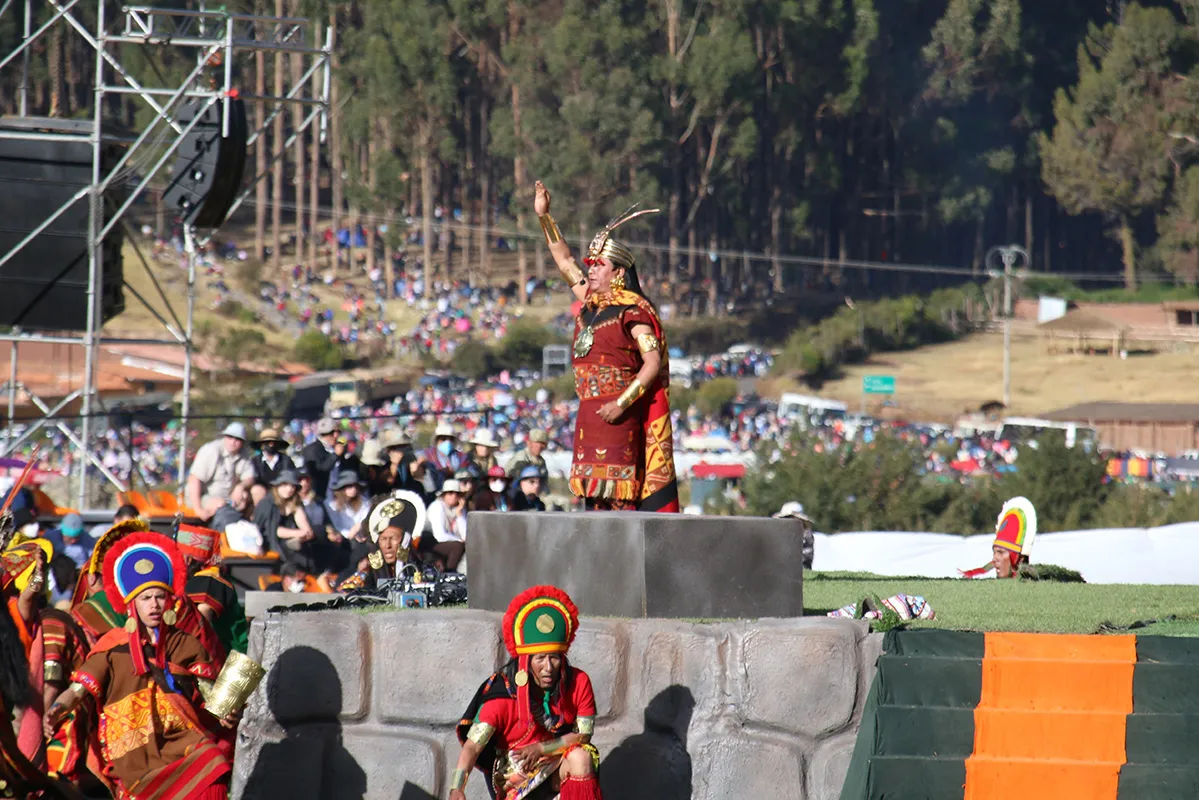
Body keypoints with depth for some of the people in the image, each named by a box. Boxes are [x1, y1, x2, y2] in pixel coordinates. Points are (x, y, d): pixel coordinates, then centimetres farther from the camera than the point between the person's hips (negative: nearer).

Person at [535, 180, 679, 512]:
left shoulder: (632, 310, -8)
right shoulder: (592, 303, 14)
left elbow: (653, 363, -14)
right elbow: (564, 260, 25)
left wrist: (621, 403, -21)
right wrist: (544, 217, 20)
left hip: (617, 412, -8)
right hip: (589, 410, 8)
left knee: (618, 490, -13)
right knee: (595, 491, 5)